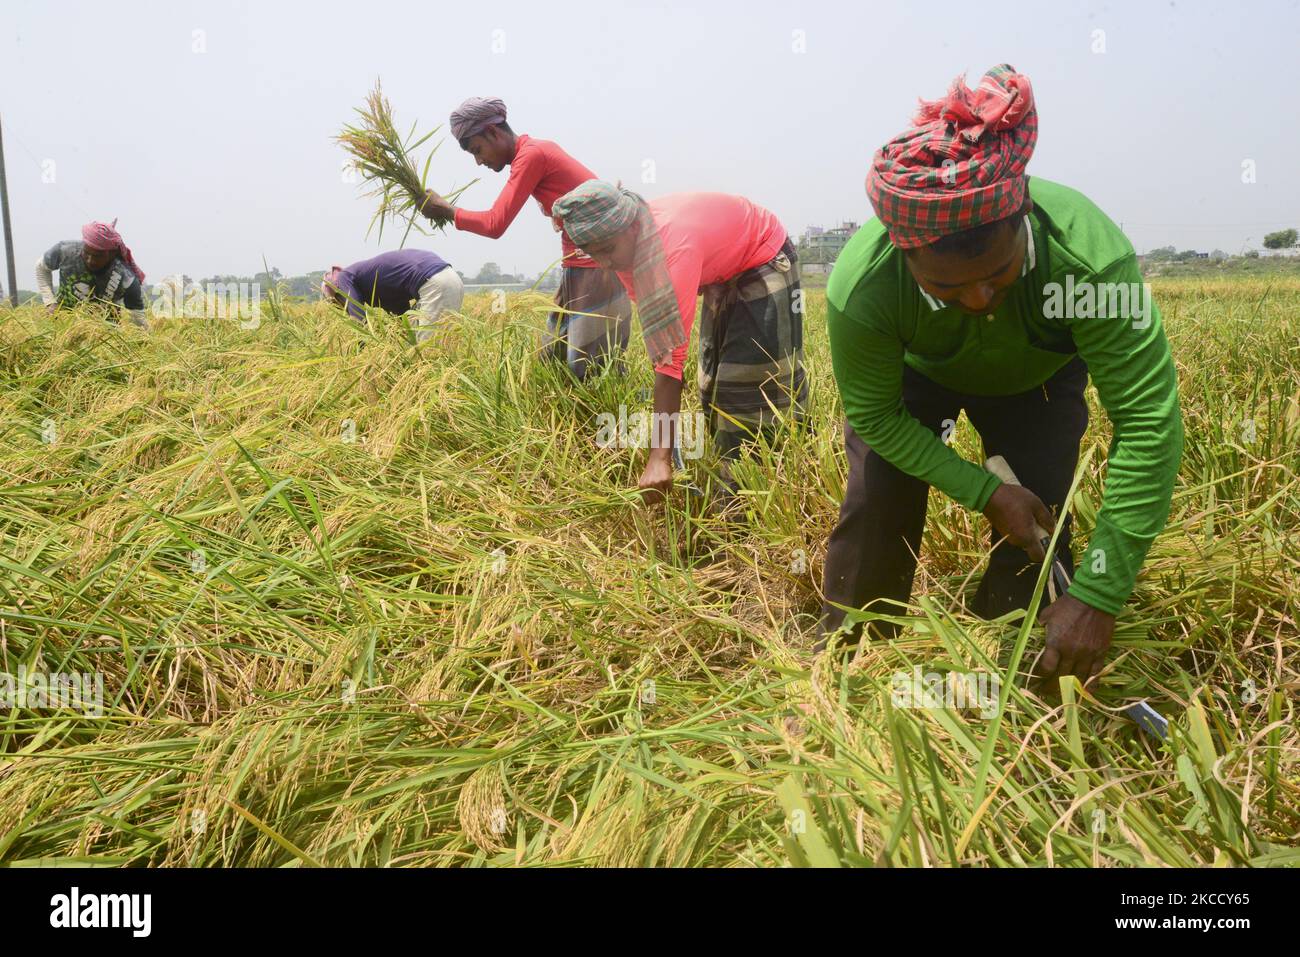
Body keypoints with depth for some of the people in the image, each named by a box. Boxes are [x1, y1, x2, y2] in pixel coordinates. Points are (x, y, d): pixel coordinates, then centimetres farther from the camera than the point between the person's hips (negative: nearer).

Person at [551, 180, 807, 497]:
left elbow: (672, 352, -46)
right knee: (713, 383, 11)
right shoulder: (625, 240, -16)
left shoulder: (675, 242, -41)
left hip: (765, 261, -8)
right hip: (721, 273, 8)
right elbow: (656, 330, -7)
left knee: (765, 388, -11)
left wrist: (660, 457, -49)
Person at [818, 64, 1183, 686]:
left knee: (1039, 529, -7)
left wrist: (1099, 594, -42)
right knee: (874, 506, -11)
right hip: (916, 376, 0)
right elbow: (874, 413, -23)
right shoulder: (861, 286, -40)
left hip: (1038, 380, 1)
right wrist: (985, 492, -29)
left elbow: (1149, 421, -40)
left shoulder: (1088, 254, -43)